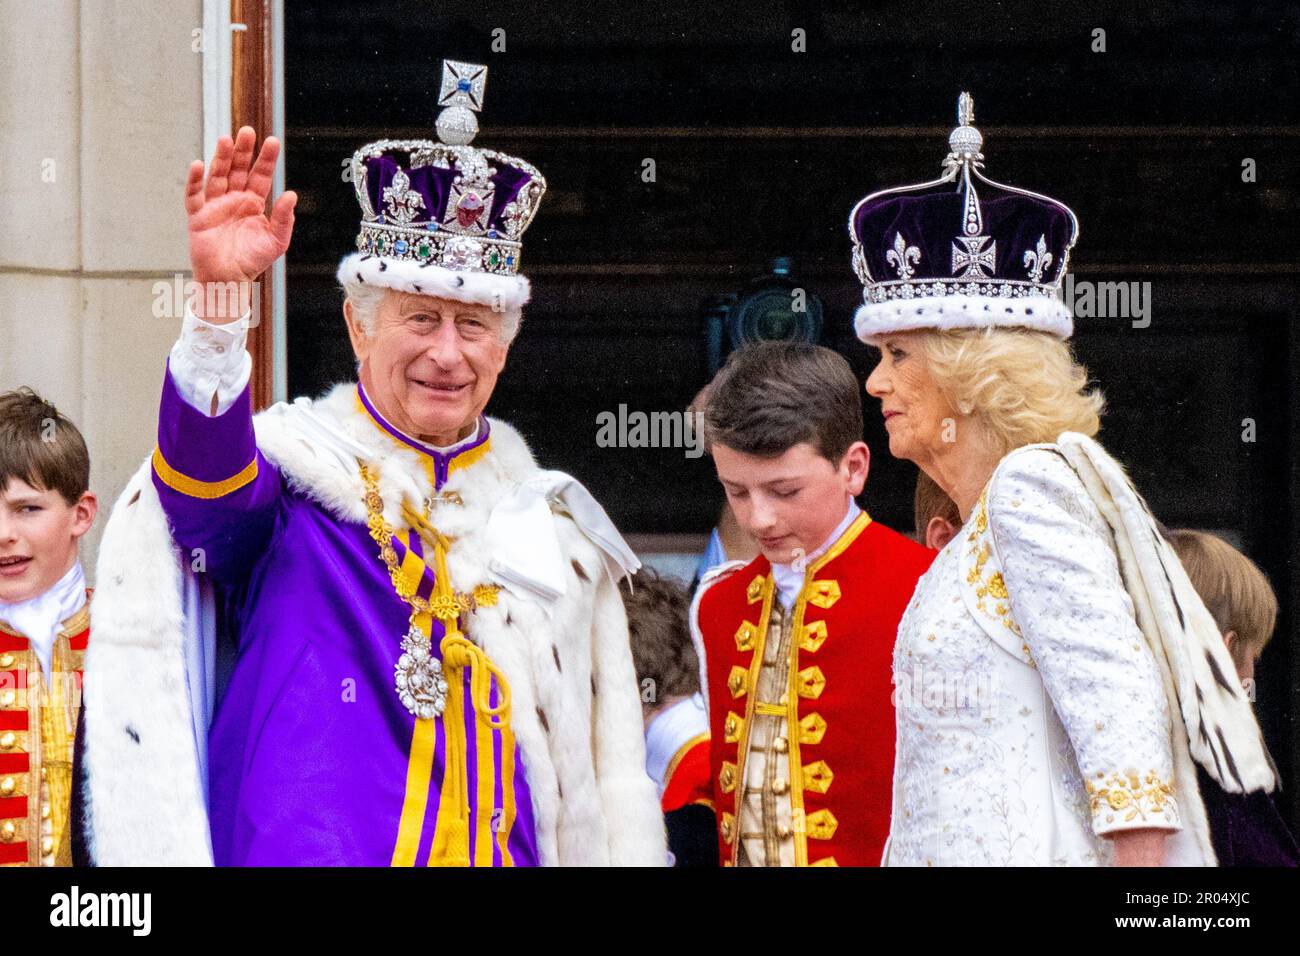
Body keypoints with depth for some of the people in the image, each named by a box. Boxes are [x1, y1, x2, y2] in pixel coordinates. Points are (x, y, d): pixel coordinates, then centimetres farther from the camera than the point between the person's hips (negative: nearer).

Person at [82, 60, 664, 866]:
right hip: (308, 848, -4)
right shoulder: (293, 474, 0)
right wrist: (220, 300, -40)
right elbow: (205, 475, -25)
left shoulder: (551, 525, 13)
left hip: (510, 853, 4)